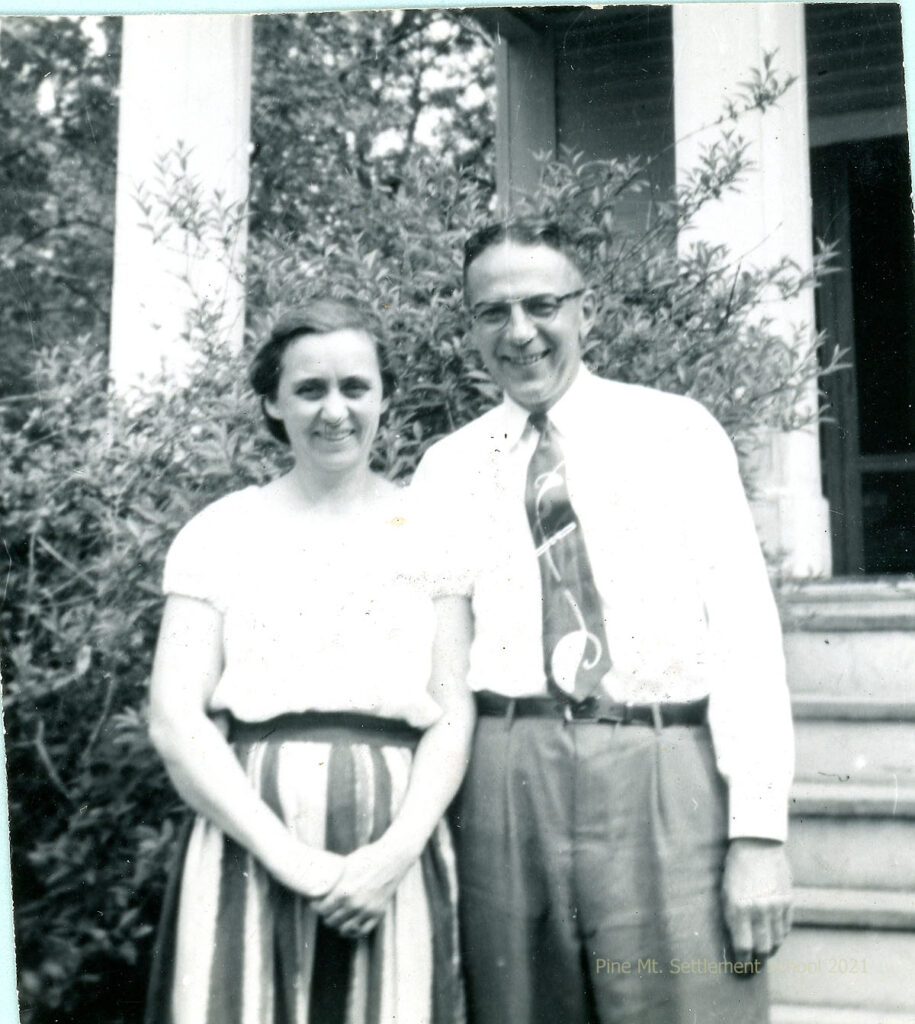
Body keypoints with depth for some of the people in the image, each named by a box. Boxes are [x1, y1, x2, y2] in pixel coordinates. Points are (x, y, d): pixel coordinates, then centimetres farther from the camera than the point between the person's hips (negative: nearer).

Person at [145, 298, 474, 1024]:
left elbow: (455, 710, 2)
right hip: (251, 850, 0)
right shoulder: (221, 532, 5)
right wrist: (292, 857, -11)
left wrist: (398, 850, -13)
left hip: (395, 855, 1)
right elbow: (176, 720, -1)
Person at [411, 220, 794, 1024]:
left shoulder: (677, 432, 6)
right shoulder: (445, 469, 12)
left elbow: (745, 626, 0)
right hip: (503, 785, 2)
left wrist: (759, 834, -8)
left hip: (666, 780, -1)